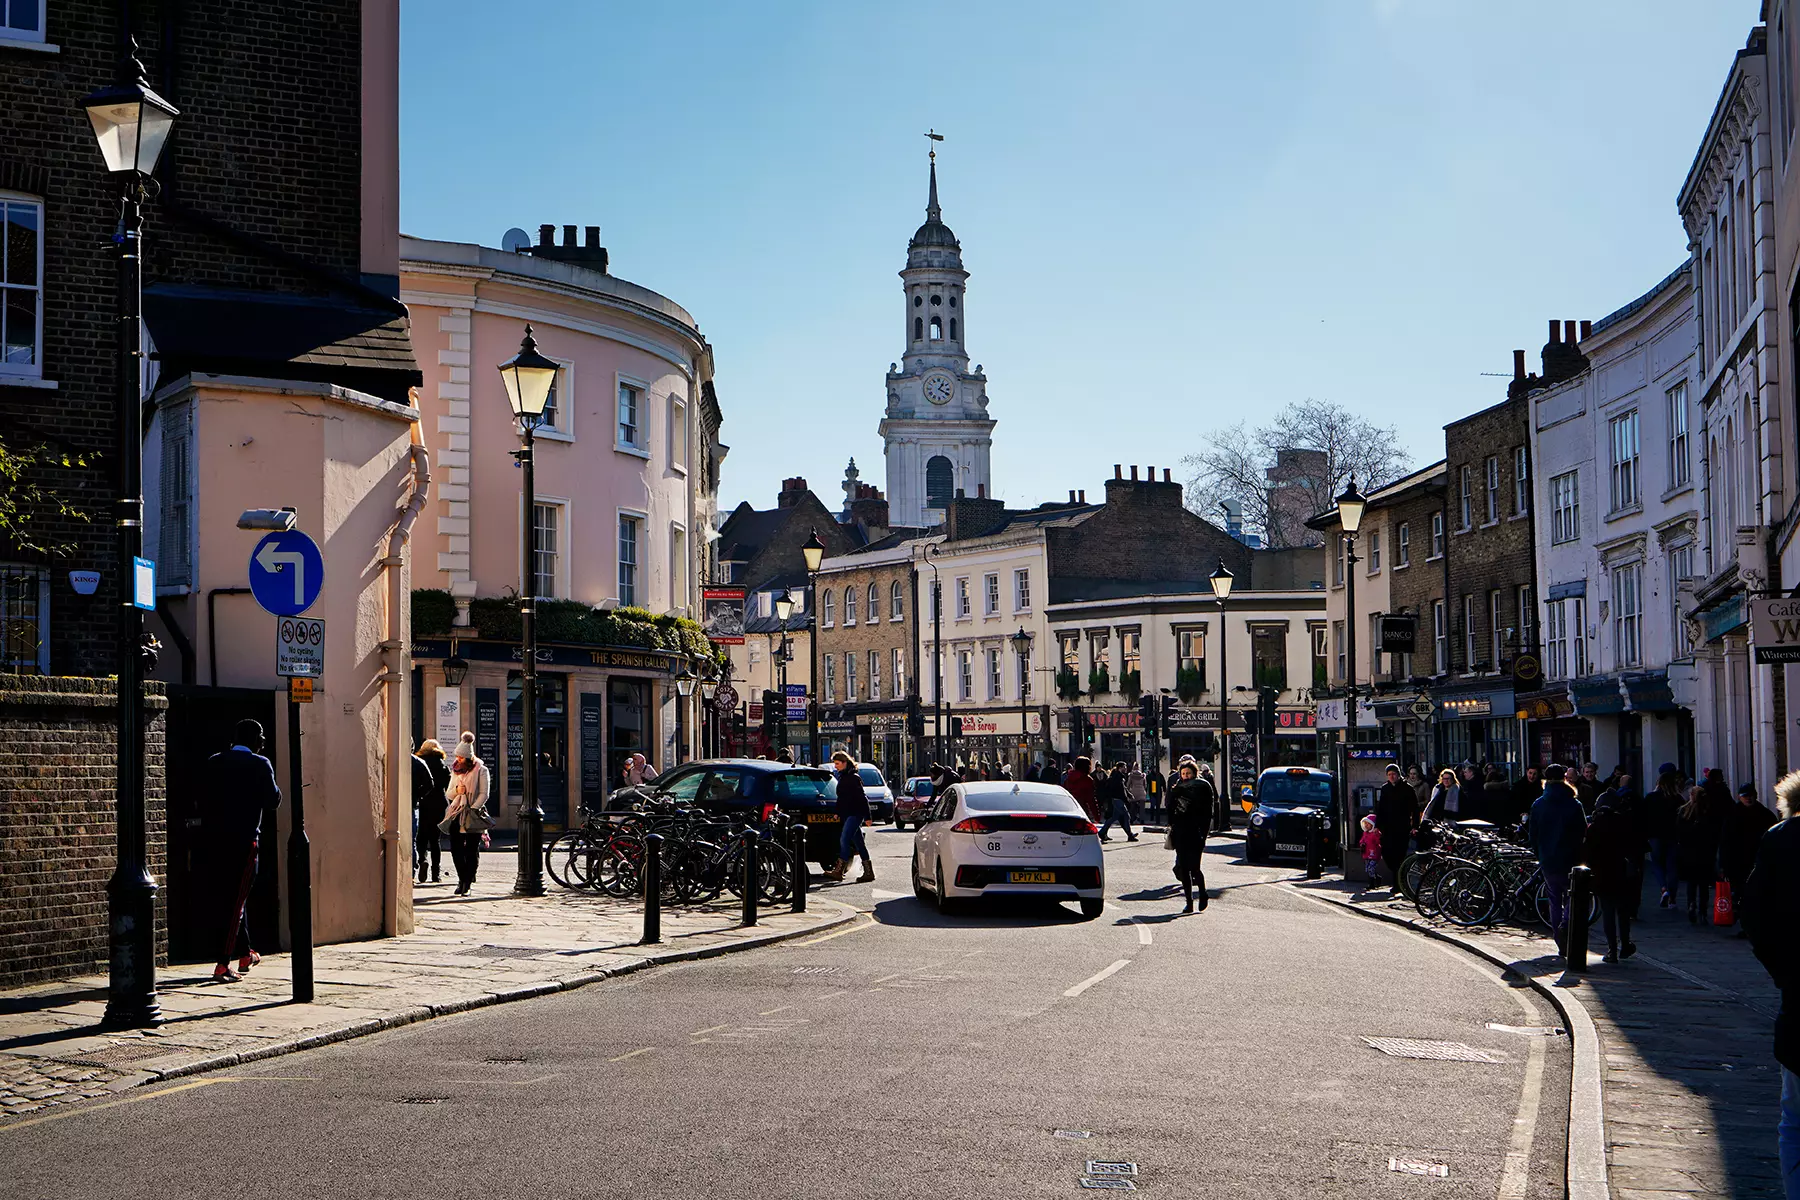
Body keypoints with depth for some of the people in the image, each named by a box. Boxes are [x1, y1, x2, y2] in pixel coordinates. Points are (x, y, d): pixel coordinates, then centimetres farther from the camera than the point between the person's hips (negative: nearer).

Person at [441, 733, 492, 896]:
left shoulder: (480, 770, -1)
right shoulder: (455, 770, 17)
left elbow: (484, 794, -4)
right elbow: (449, 795, 19)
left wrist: (473, 809, -15)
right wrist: (456, 790, -3)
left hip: (473, 814, -5)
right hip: (456, 814, 5)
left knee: (471, 850, -4)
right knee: (455, 848, -3)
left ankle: (467, 883, 1)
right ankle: (462, 880, 11)